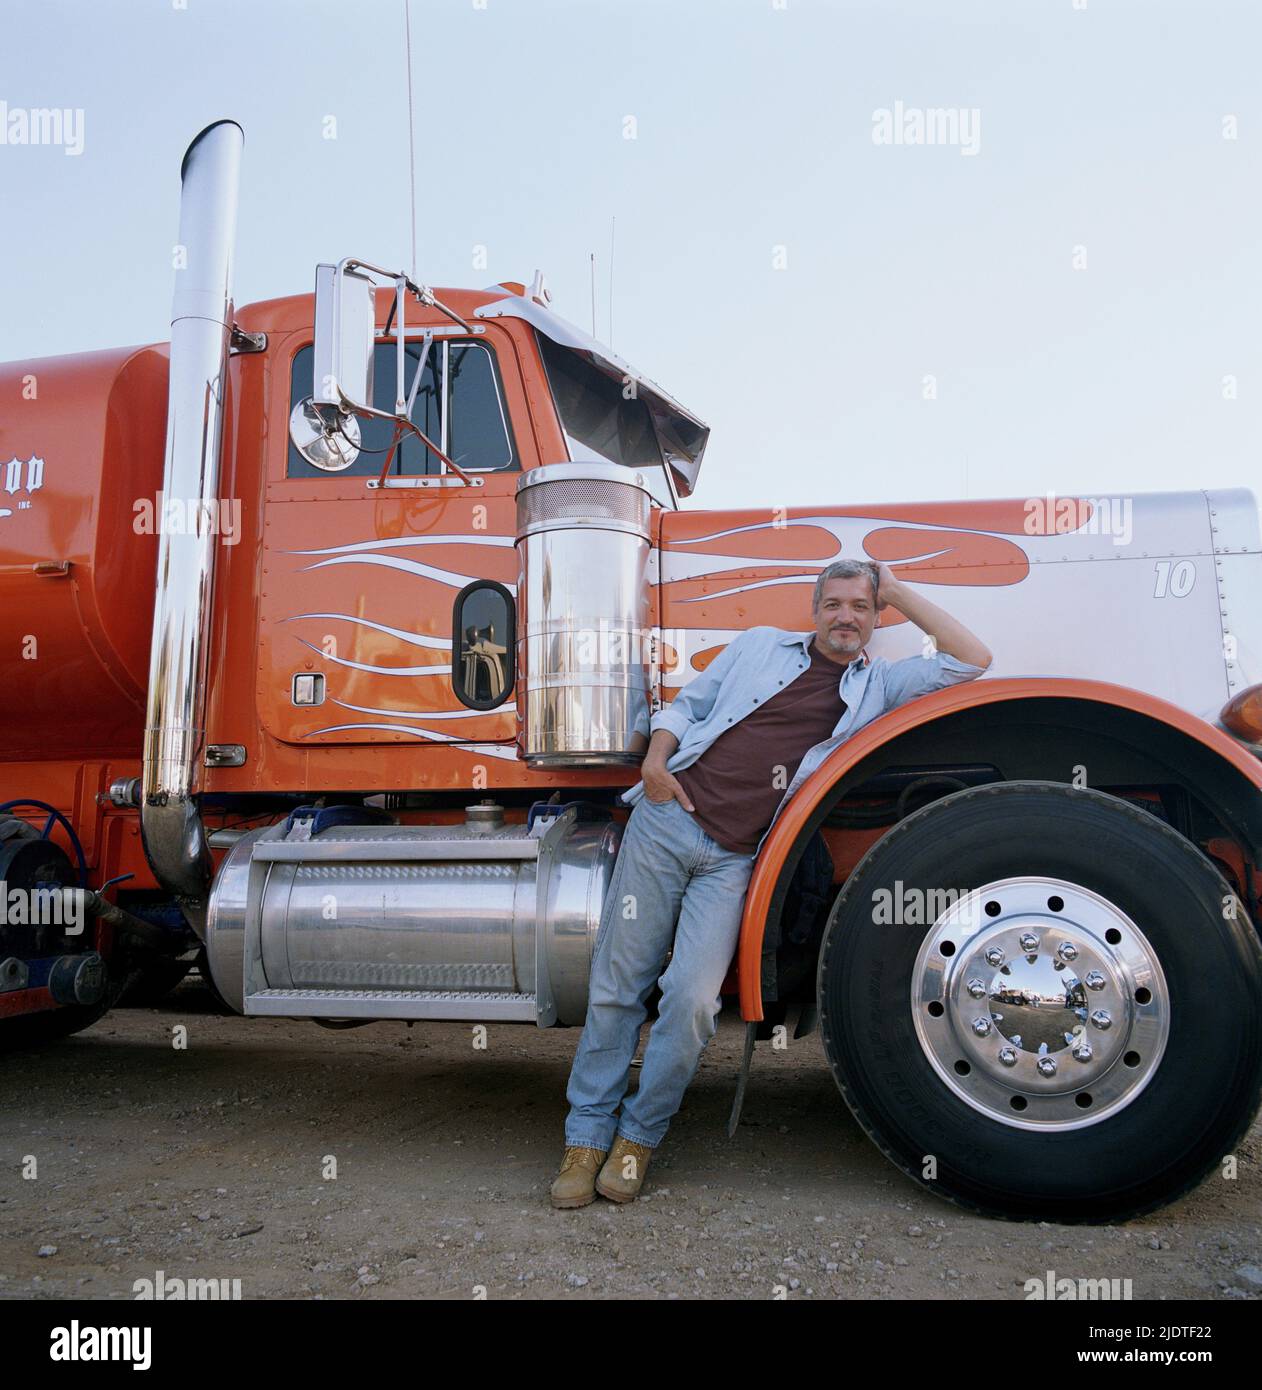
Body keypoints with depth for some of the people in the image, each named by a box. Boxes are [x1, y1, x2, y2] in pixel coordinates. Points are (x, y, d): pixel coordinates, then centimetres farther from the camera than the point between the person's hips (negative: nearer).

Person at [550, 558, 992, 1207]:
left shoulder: (879, 684, 14)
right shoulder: (761, 645, 15)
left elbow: (972, 660, 7)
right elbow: (686, 704, 18)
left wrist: (898, 592, 8)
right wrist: (656, 759, -1)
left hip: (734, 860, -1)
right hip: (667, 820, 1)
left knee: (692, 999, -12)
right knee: (618, 980, 1)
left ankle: (639, 1134, 11)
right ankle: (587, 1134, 15)